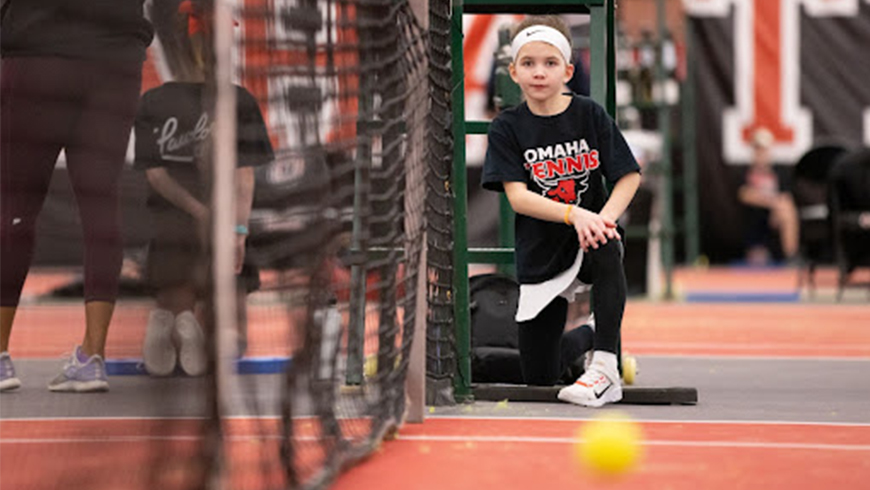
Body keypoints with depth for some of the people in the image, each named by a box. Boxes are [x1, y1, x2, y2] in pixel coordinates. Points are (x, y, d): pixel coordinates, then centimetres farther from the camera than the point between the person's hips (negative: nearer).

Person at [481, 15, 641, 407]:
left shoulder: (589, 115, -4)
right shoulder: (507, 128, -4)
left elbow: (629, 176, -4)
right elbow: (518, 197, -14)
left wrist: (603, 218, -24)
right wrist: (575, 214, -29)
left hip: (589, 239, -1)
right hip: (540, 256, 1)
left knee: (606, 251, -40)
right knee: (538, 378, 0)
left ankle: (606, 367, -35)